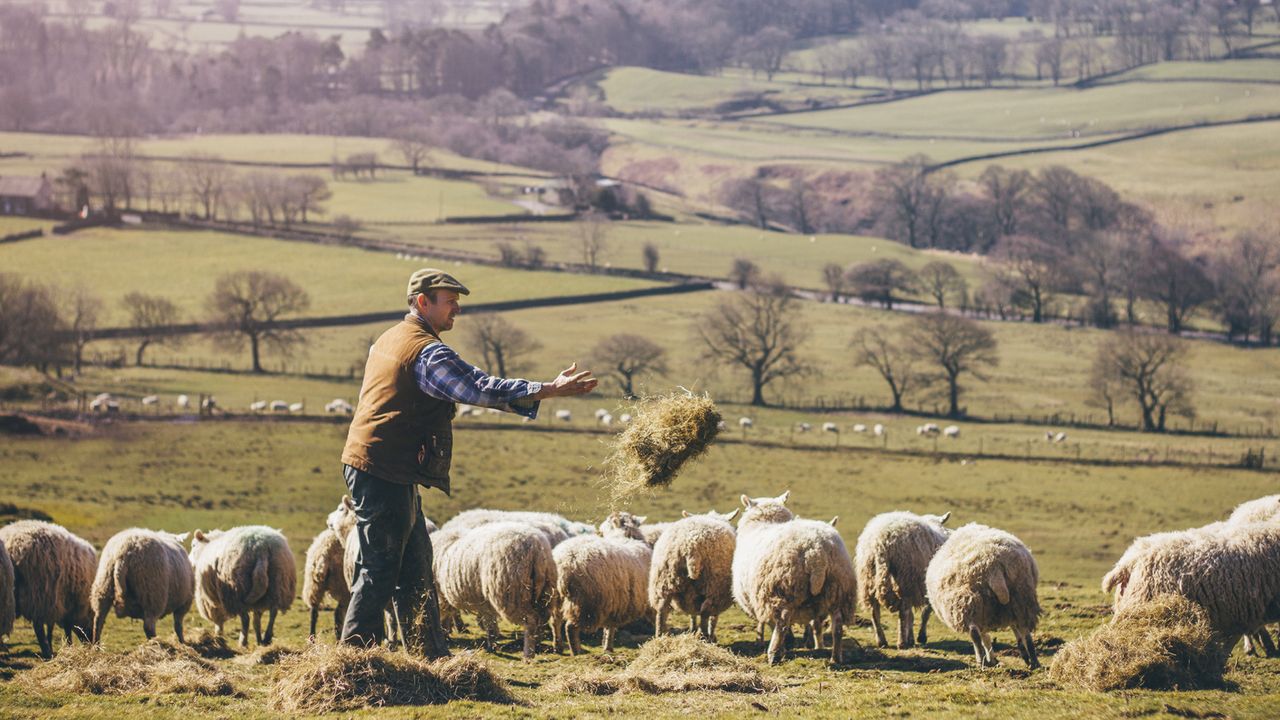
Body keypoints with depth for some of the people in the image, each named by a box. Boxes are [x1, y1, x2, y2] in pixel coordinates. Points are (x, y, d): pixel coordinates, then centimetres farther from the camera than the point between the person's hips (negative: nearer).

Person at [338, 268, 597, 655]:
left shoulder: (389, 340, 17)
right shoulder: (427, 353, -16)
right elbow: (483, 388, -21)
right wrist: (549, 390, -20)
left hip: (371, 466, 11)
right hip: (385, 475, -11)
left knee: (415, 565, 13)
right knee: (380, 569, -6)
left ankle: (431, 656, 17)